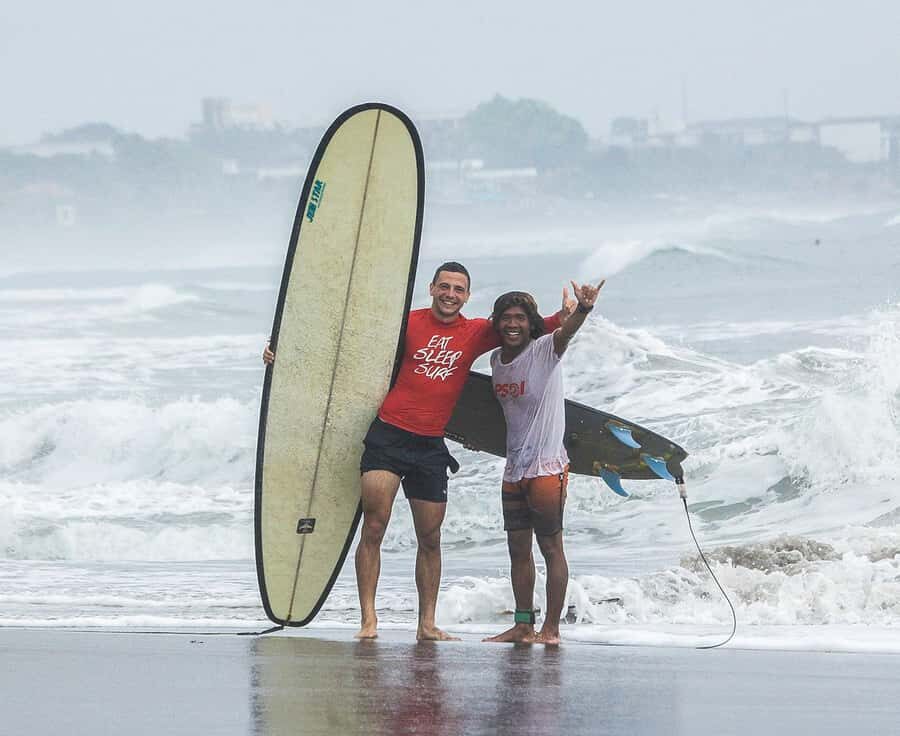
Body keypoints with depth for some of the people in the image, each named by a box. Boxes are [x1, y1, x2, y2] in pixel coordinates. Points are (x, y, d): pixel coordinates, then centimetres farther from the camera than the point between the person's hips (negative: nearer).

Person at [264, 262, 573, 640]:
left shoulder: (476, 333, 7)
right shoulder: (407, 322, 0)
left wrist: (563, 316, -14)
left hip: (431, 446, 3)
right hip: (388, 436, -3)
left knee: (430, 539, 8)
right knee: (373, 527, -10)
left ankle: (427, 623, 16)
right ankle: (368, 619, -8)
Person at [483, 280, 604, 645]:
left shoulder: (544, 350, -10)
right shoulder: (497, 359, 9)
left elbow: (565, 332, -32)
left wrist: (583, 309, -50)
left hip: (547, 466, -7)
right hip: (514, 469, 7)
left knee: (551, 547, -3)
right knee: (518, 548, 10)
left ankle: (551, 628, 0)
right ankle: (523, 625, 16)